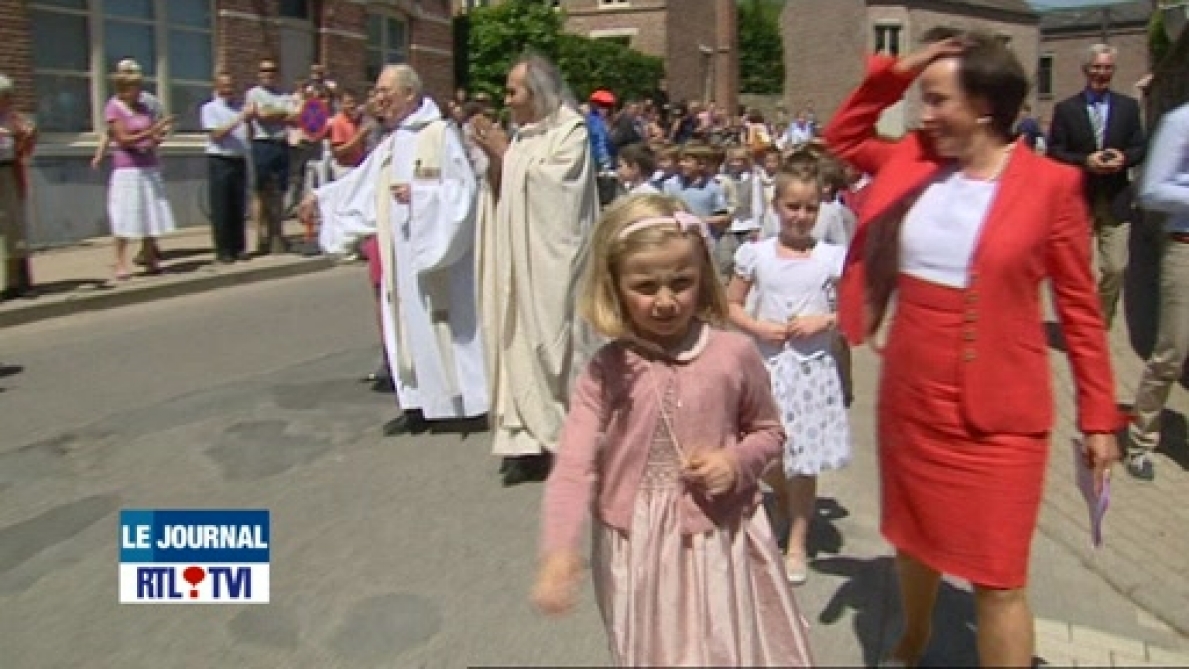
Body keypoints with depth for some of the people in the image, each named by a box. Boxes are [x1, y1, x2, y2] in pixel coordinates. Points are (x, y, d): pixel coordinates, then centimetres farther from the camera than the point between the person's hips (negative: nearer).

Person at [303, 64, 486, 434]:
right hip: (400, 251, 7)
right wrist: (321, 196, 21)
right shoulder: (391, 143, 13)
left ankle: (464, 401, 8)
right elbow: (361, 181, 21)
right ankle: (420, 403, 16)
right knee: (409, 322, 8)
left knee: (442, 322, -3)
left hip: (435, 248, -7)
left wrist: (418, 194, -22)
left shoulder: (440, 132, -8)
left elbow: (464, 188, -15)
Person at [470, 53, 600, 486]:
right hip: (518, 260, 7)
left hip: (550, 262, -7)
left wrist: (505, 155, -10)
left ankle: (561, 438, 8)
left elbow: (550, 185, -16)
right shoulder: (522, 135, 14)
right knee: (521, 343, 5)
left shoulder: (572, 131, -5)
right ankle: (530, 436, 11)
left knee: (551, 342, -3)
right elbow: (505, 193, 15)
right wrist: (493, 157, 0)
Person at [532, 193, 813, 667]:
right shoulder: (606, 371, -12)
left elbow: (769, 431, 5)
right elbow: (574, 467, -17)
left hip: (719, 540, 0)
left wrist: (736, 462, -16)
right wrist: (558, 553, -31)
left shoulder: (734, 354, -10)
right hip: (637, 546, 0)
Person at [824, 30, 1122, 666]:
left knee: (997, 580, 2)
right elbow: (841, 137, 18)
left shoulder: (1049, 184, -10)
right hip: (908, 399, 5)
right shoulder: (915, 161, 2)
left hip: (998, 414, -5)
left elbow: (1080, 308, -4)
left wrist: (1099, 416, -2)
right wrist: (893, 72, 2)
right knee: (913, 541, 24)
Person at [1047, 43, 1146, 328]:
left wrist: (1124, 158, -14)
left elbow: (1140, 148, 8)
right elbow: (1054, 152, -3)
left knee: (1115, 268, -2)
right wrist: (1085, 161, -18)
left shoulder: (1129, 106, 10)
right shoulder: (1065, 109, 3)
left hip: (1116, 200, 1)